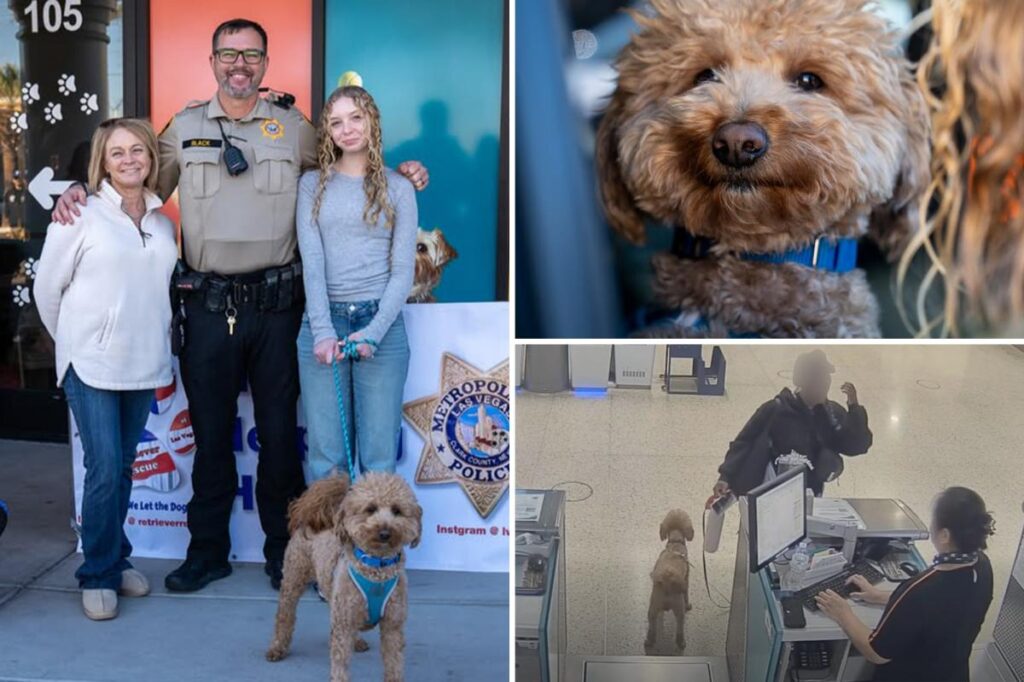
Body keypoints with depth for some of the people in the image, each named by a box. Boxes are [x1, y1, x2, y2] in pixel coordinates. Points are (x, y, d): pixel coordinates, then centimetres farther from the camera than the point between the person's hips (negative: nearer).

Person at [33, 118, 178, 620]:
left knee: (123, 468, 12)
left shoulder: (163, 221, 7)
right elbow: (47, 288, 0)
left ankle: (117, 560, 27)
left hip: (144, 364, 4)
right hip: (91, 365, -4)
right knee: (104, 470, -7)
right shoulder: (81, 214, -7)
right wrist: (73, 342, 8)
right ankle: (98, 576, 8)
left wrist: (153, 340, 14)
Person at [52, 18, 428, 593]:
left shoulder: (292, 126, 7)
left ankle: (283, 548, 22)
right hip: (208, 304, 1)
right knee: (211, 428, 9)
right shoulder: (185, 128, 9)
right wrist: (82, 190, 0)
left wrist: (396, 174, 2)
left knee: (279, 427, 7)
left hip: (275, 303, -1)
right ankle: (208, 550, 23)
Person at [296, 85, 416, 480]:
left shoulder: (398, 188, 8)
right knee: (327, 454, 0)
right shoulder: (313, 184, 10)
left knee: (380, 455, -2)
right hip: (323, 322, 1)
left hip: (381, 322, -1)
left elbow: (403, 270, 2)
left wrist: (373, 332, -12)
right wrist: (323, 330, -13)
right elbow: (311, 261, 0)